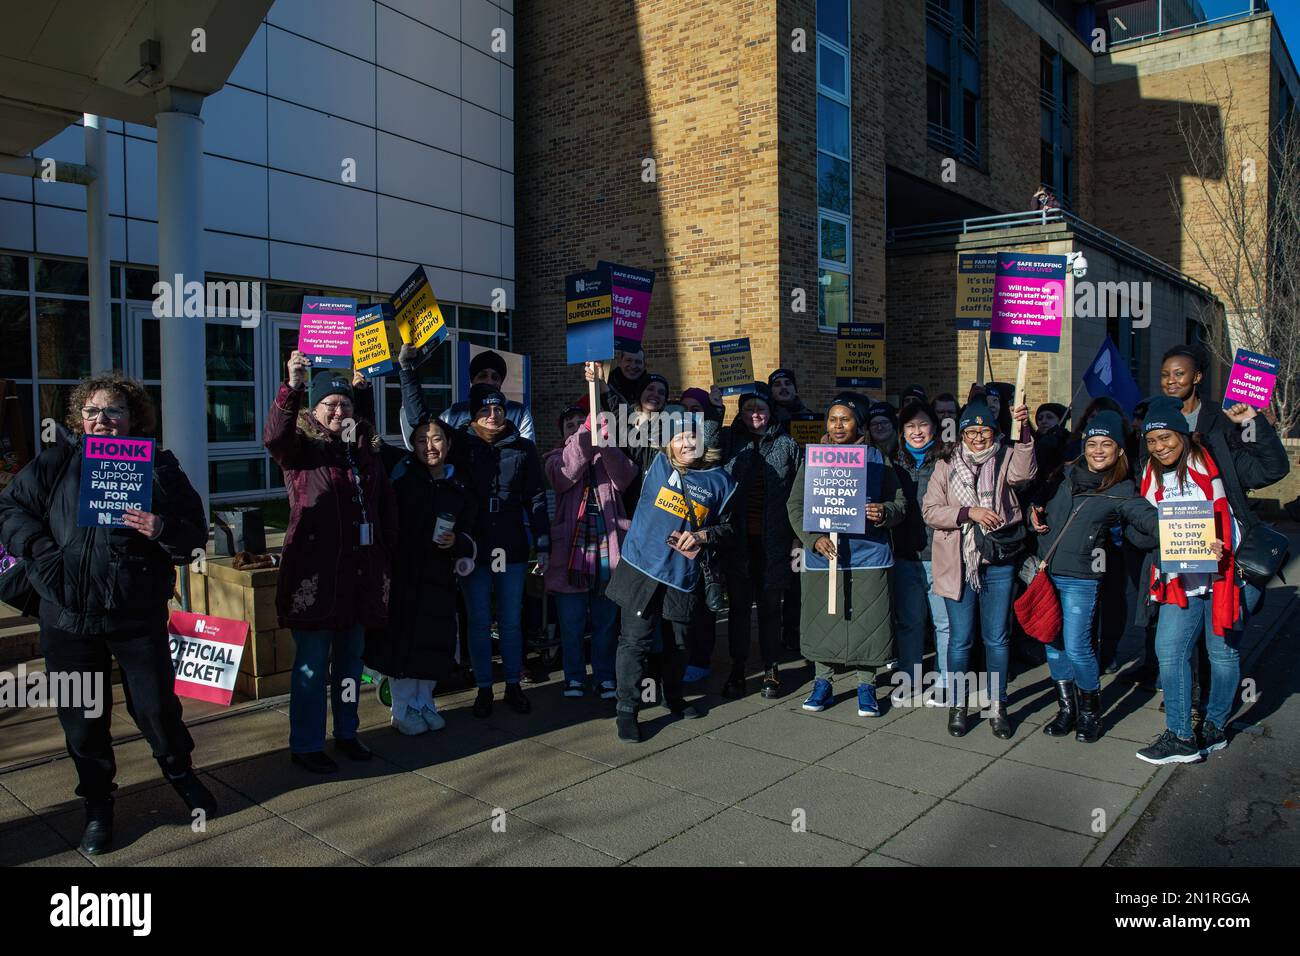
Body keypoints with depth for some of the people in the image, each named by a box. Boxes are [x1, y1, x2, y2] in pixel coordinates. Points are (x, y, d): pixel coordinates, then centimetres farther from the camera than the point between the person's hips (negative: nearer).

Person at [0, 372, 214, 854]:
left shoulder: (159, 467, -1)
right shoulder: (54, 464, 4)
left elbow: (196, 536, -3)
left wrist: (164, 531, -24)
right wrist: (39, 546, -7)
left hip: (139, 616, -2)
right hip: (68, 617, 2)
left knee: (156, 706, 6)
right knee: (82, 717, 11)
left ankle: (180, 772, 35)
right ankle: (98, 806, 31)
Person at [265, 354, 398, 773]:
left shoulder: (366, 448, 13)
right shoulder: (301, 447, -2)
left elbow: (386, 506, 15)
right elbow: (274, 436, -26)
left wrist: (386, 559, 10)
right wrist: (291, 387, -39)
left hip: (360, 572, 5)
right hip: (315, 572, -5)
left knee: (351, 658, 16)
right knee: (312, 663, 3)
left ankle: (346, 733, 31)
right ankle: (305, 745, 16)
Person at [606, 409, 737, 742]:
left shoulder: (720, 480, 6)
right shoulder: (658, 465, 2)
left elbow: (727, 526, 12)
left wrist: (702, 536, -6)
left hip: (683, 574, 2)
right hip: (642, 567, -2)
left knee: (678, 640, 17)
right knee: (635, 639, -2)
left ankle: (674, 697, 40)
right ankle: (626, 710, 9)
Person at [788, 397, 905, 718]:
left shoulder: (877, 459, 5)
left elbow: (900, 502, 6)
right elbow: (795, 505, 1)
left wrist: (884, 512, -18)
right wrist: (814, 538, -15)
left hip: (868, 556, 0)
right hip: (822, 554, 1)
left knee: (867, 620, 3)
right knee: (823, 618, 7)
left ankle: (866, 686, 20)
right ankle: (822, 683, 23)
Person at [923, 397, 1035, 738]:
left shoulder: (1006, 459, 4)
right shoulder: (946, 466, 5)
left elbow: (1024, 473, -20)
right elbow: (930, 511, -2)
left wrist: (1023, 429, -31)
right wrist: (969, 512, -15)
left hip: (999, 562, 0)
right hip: (958, 563, 0)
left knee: (996, 638, 8)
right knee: (961, 639, 6)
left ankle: (997, 706, 22)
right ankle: (957, 705, 20)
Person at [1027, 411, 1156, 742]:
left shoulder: (1121, 492, -2)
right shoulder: (1066, 475, 9)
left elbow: (1149, 518, -16)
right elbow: (1040, 499, 23)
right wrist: (1035, 515, 2)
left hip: (1081, 578, -4)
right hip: (1045, 571, 4)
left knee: (1076, 648, -6)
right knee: (1053, 643, 9)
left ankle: (1090, 711, 18)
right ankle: (1067, 708, 25)